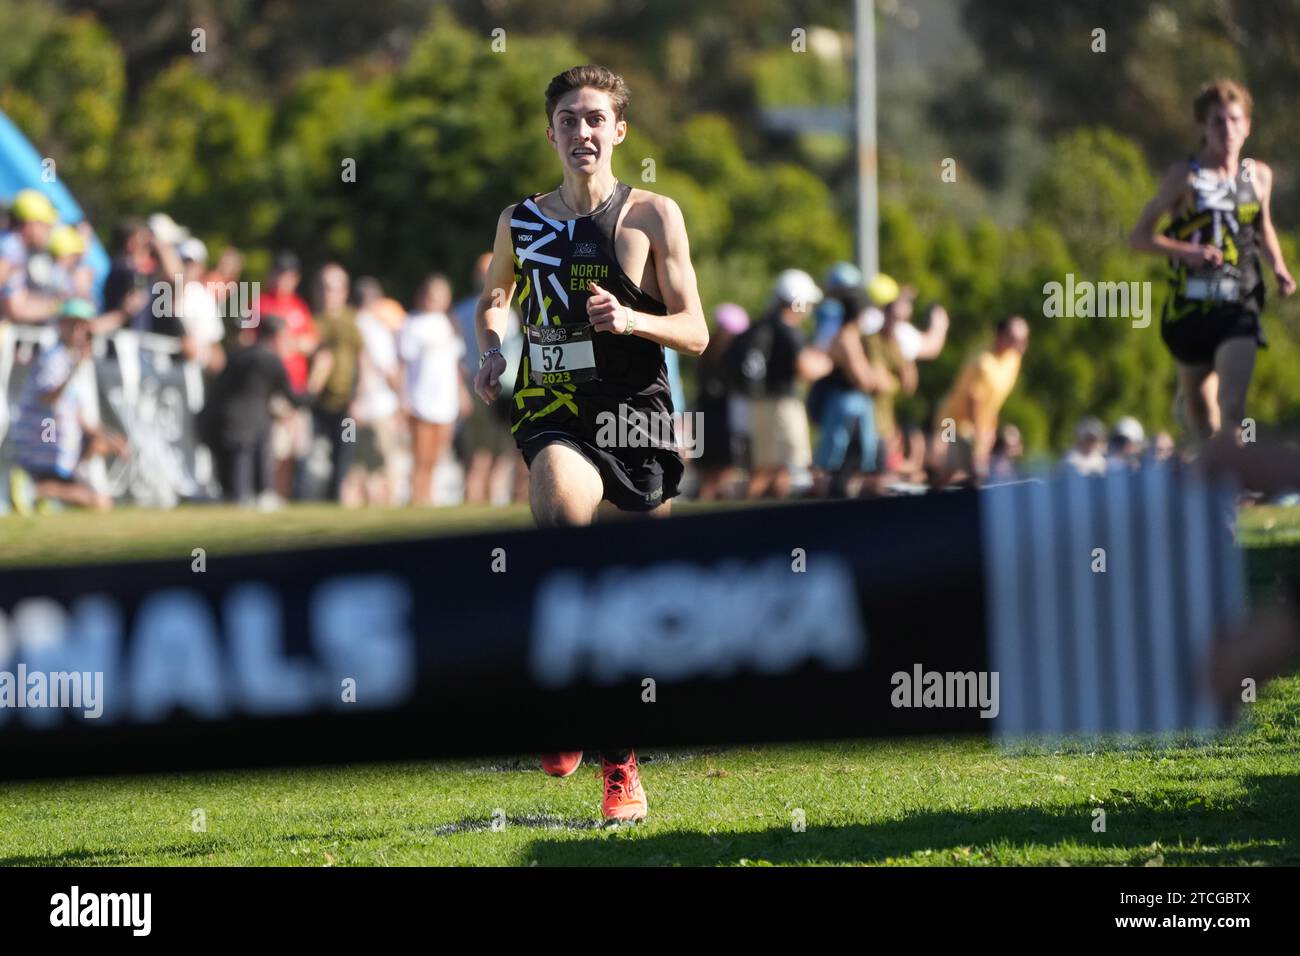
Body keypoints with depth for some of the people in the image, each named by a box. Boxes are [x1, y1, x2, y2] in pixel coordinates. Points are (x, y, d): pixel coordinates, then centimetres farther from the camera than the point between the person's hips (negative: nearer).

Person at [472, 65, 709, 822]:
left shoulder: (652, 215, 0)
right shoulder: (522, 221, 8)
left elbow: (695, 333, -1)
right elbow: (494, 298, 28)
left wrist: (632, 320, -20)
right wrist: (493, 352, 7)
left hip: (637, 416, 0)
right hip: (553, 414, 0)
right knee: (559, 504, -33)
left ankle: (621, 763, 20)